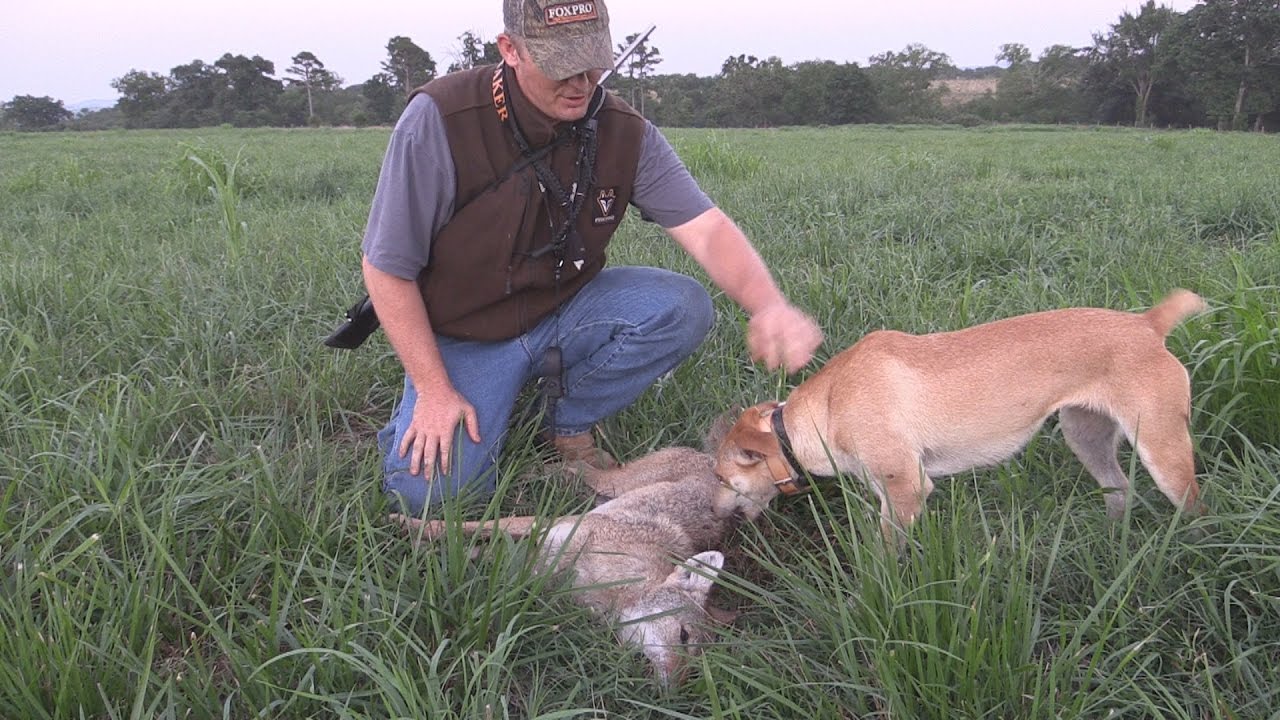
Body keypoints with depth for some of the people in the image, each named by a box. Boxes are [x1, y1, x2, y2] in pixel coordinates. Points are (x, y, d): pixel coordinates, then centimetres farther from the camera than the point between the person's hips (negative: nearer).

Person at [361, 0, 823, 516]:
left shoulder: (625, 133, -11)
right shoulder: (440, 120, -22)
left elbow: (705, 228, -18)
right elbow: (387, 266, -16)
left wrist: (769, 305, -40)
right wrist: (435, 391, -16)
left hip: (564, 312, 4)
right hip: (467, 337, -3)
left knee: (682, 307, -22)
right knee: (429, 491, -23)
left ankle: (569, 426, 1)